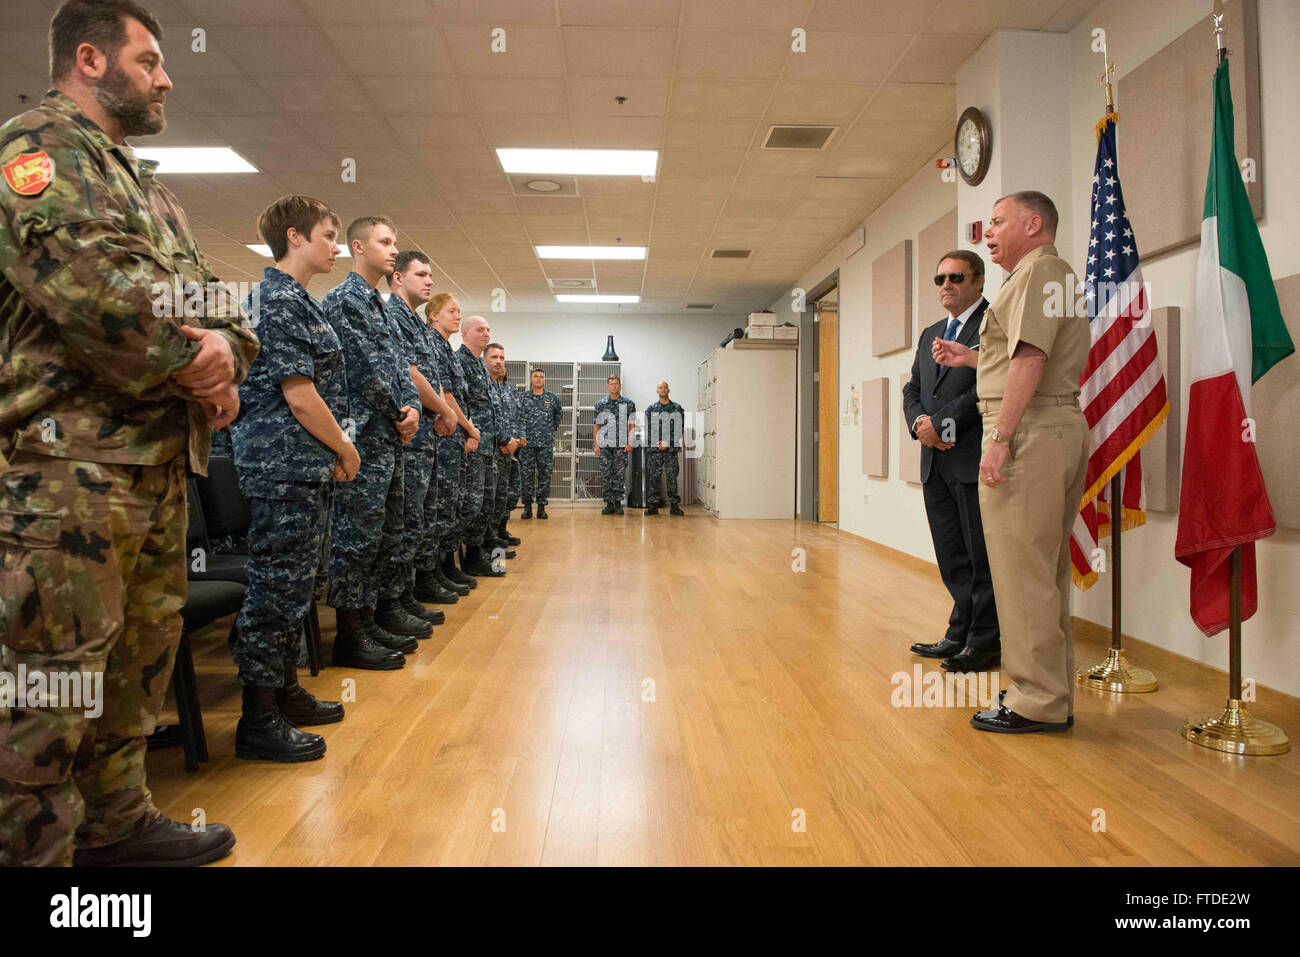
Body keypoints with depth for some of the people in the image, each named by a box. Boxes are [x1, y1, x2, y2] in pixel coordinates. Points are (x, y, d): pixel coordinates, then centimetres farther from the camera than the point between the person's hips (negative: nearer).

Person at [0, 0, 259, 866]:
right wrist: (189, 363, -11)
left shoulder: (148, 184, 24)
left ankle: (116, 821, 30)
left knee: (141, 658, 16)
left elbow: (213, 297, 19)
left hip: (163, 460, 9)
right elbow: (83, 280, -21)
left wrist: (226, 357, -2)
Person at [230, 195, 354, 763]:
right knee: (276, 585, -4)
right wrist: (345, 450, -7)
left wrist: (333, 451, 13)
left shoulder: (291, 298, 19)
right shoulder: (282, 300, -12)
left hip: (302, 466, 10)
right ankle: (259, 720, 6)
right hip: (285, 466, -10)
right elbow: (300, 396, -18)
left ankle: (285, 690, 29)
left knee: (294, 584, 16)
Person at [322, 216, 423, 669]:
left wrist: (412, 406, -1)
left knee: (386, 535, 13)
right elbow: (367, 368, -15)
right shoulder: (344, 299, -8)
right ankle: (349, 636, 2)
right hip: (365, 434, -10)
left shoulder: (379, 304, 21)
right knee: (358, 536, -6)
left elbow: (397, 364, 16)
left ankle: (368, 623, 22)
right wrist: (398, 415, -7)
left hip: (390, 436, 10)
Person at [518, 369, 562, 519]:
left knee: (545, 475, 2)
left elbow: (559, 414, 23)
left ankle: (542, 506, 9)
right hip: (527, 443, -1)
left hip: (546, 443, 1)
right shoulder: (522, 398, 5)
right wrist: (521, 436, -7)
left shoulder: (553, 398, 7)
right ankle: (527, 506, 9)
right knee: (526, 476, 1)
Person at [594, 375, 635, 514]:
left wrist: (630, 443, -6)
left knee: (620, 475, -1)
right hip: (605, 445, 1)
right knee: (606, 475, -1)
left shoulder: (628, 403, 6)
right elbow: (597, 426, 10)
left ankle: (618, 503, 6)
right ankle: (609, 503, 6)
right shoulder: (601, 404, 9)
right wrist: (596, 444, 3)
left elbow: (631, 425, 4)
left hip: (622, 445, -1)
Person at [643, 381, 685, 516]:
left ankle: (674, 505, 5)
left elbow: (679, 429, 2)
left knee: (672, 477, 0)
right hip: (654, 449, 1)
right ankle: (653, 505, 5)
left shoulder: (677, 408, 7)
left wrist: (668, 443, -8)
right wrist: (657, 443, -8)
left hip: (671, 449, -1)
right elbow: (648, 429, 5)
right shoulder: (651, 409, 10)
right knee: (653, 477, 0)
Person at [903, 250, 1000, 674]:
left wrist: (942, 421, -14)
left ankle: (984, 642, 9)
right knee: (951, 557, 12)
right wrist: (919, 421, -2)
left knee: (982, 555, -1)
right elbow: (912, 389, 18)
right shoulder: (930, 334, 21)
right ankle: (960, 634, 22)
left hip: (974, 459, -7)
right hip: (936, 460, 7)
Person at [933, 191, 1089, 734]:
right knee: (1047, 565, 12)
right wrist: (973, 359, 24)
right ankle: (1055, 693, 20)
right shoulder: (1062, 276, 26)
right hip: (1063, 425, 11)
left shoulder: (1036, 270, -6)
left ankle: (1038, 701, -1)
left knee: (1022, 566, -7)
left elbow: (1031, 359, -18)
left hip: (1030, 430, -11)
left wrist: (1000, 436, -22)